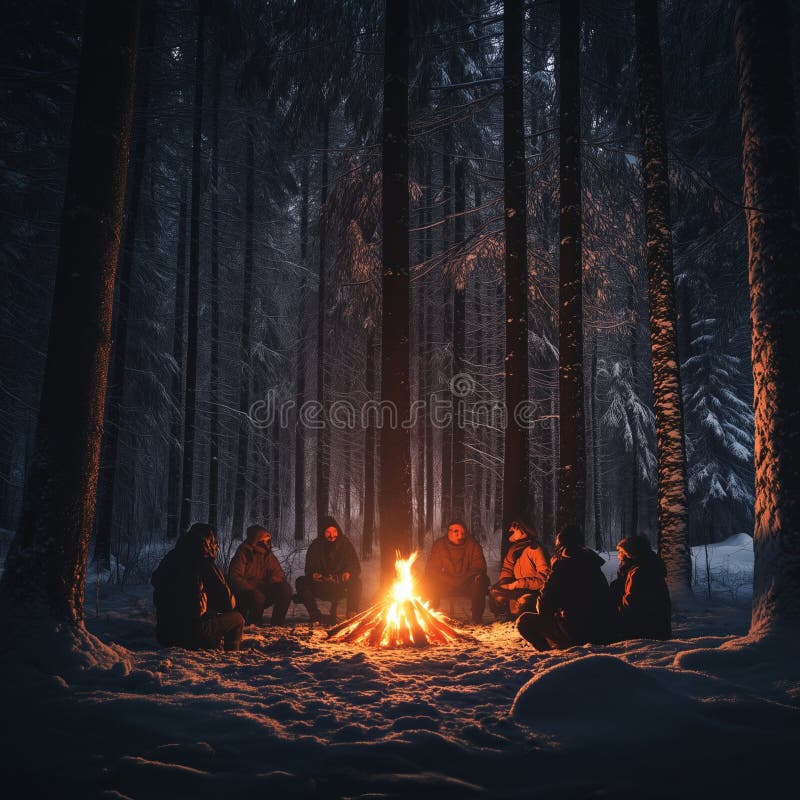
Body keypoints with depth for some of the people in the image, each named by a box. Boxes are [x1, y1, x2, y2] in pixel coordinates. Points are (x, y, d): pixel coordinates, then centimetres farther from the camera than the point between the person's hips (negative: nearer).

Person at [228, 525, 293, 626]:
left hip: (263, 592, 6)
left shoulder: (267, 554, 5)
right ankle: (252, 625, -9)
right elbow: (235, 578, -21)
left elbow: (279, 574, 5)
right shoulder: (243, 553, -13)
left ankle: (276, 624, -7)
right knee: (258, 596, -37)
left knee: (286, 589, -16)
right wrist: (253, 589, -30)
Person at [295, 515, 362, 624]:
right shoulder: (315, 546, 0)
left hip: (342, 587, -1)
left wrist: (348, 573, -27)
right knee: (300, 582, -24)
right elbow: (309, 568, 2)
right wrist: (312, 574, -23)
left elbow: (356, 567, -3)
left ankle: (351, 615, -24)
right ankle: (316, 616, -22)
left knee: (356, 582, -32)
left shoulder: (345, 544, -2)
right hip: (321, 588, 1)